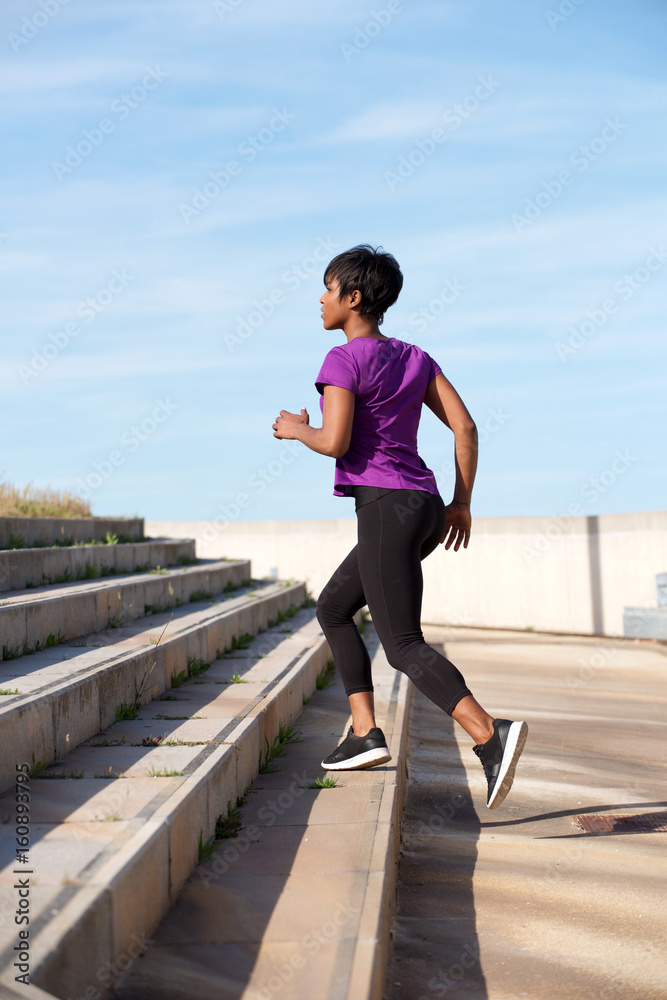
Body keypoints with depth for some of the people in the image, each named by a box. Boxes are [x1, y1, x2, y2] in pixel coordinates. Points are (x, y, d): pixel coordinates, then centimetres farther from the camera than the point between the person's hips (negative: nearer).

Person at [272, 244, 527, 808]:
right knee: (333, 609, 20)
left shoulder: (344, 360, -7)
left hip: (385, 509, -8)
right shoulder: (415, 359, 14)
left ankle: (491, 735, -25)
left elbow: (335, 442, -17)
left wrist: (297, 430, 4)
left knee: (403, 646, -8)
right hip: (423, 507, 8)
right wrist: (461, 502, 14)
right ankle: (365, 734, 15)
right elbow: (465, 427, 9)